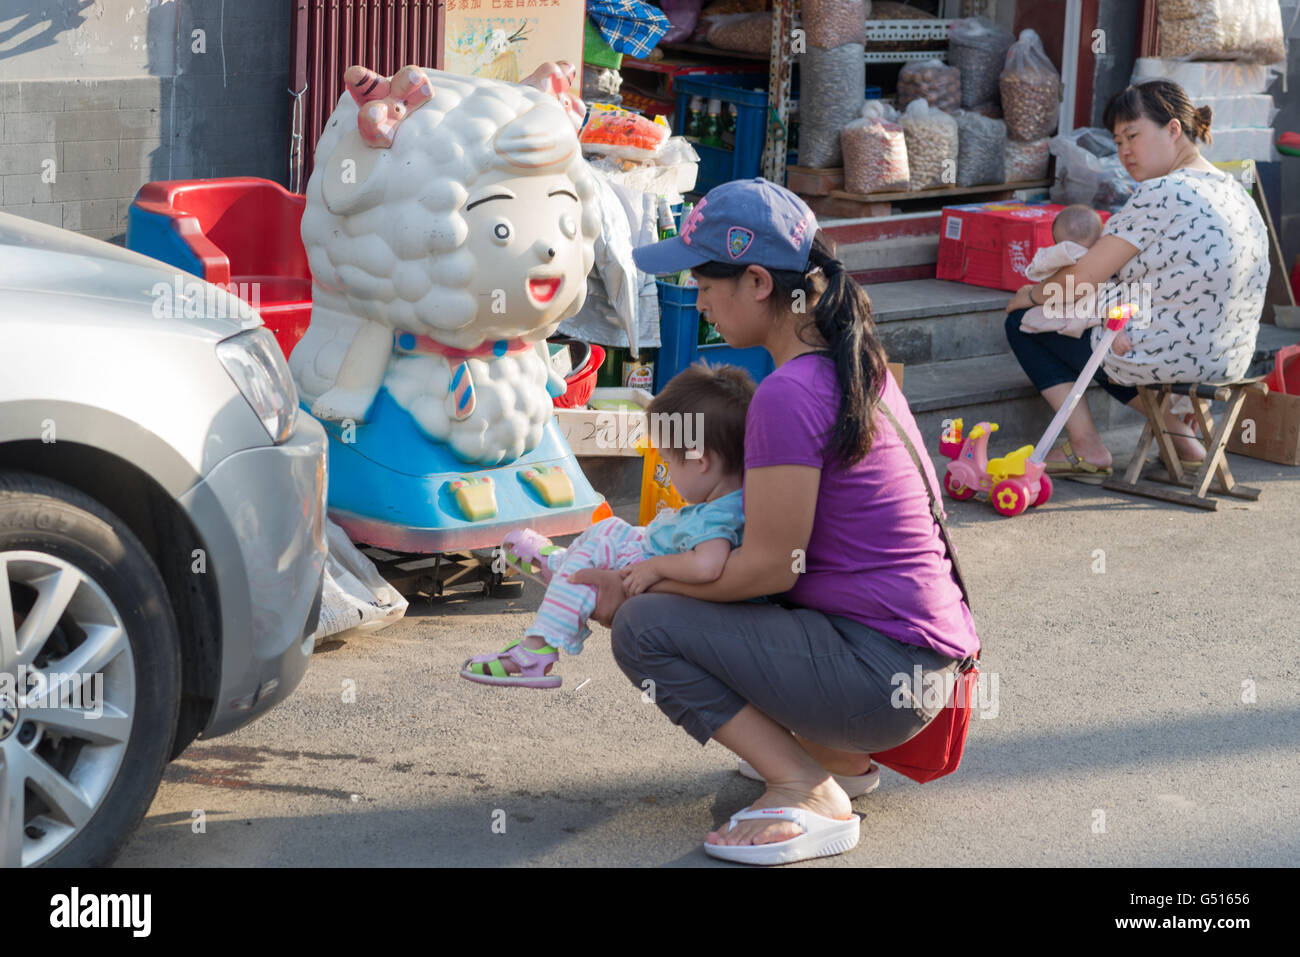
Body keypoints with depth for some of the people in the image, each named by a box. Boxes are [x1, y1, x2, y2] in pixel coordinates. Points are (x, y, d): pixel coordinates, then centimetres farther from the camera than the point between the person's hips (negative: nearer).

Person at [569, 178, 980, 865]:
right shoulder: (854, 364, 10)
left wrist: (633, 591, -5)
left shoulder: (790, 395, -20)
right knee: (684, 596, 23)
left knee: (644, 628, -10)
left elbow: (769, 568, -17)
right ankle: (838, 756, 16)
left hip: (881, 677, -10)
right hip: (920, 660, 10)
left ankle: (809, 795, -10)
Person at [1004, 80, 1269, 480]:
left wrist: (1032, 294, 6)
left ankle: (1087, 447, 5)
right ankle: (1179, 431, 20)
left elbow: (1081, 281, -15)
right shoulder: (1237, 193, 8)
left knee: (1023, 322, 9)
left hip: (1167, 358, -9)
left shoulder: (1159, 195, -19)